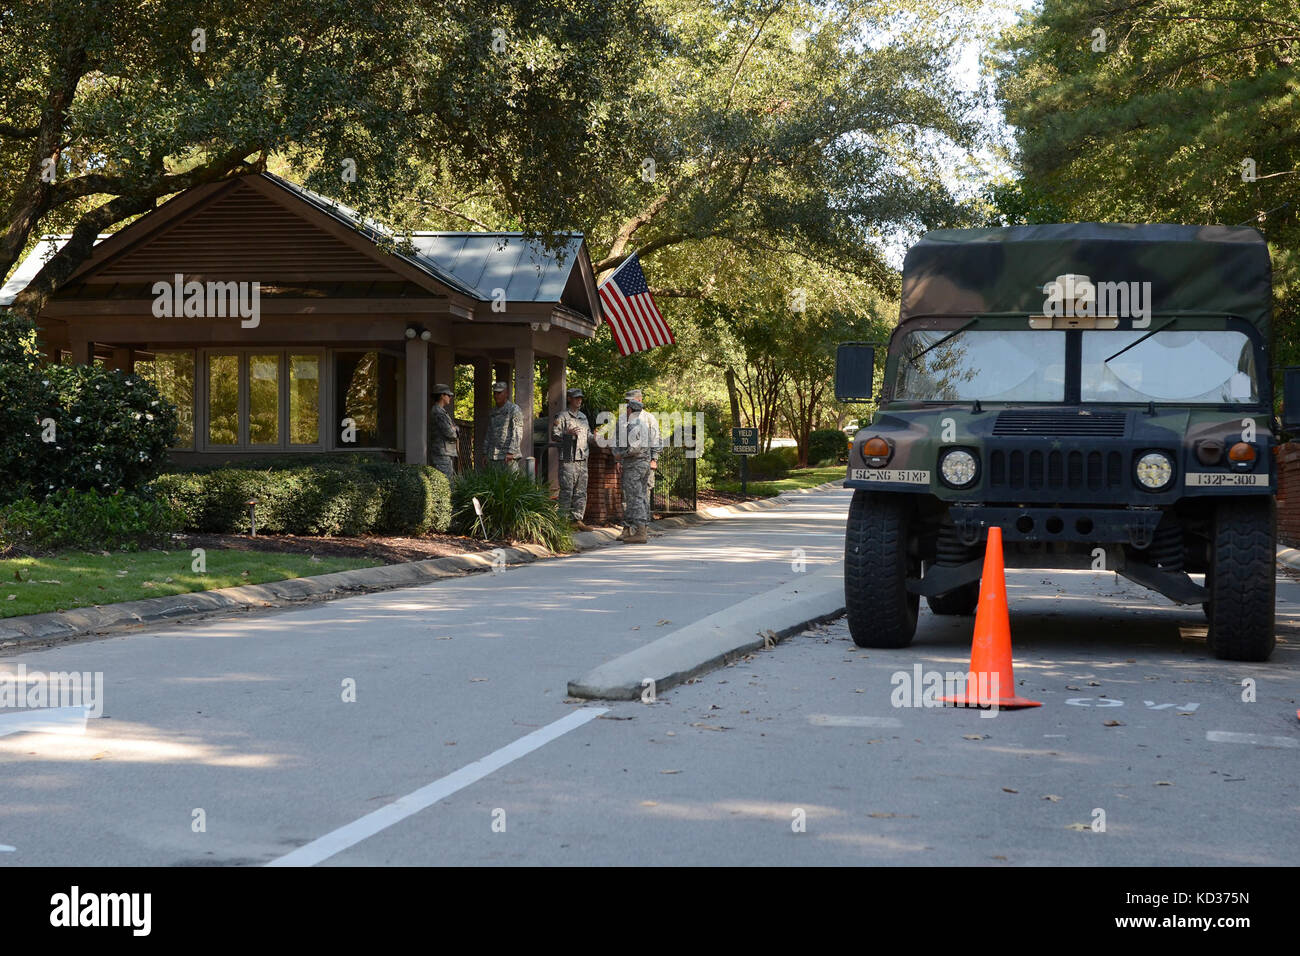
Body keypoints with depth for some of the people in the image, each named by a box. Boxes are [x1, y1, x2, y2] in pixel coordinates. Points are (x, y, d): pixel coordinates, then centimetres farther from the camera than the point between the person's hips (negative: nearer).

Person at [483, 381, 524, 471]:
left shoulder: (514, 410, -3)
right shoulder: (493, 412, 18)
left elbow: (517, 433, -11)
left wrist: (511, 452, -19)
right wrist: (485, 453, 15)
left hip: (509, 456, -6)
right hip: (493, 456, 6)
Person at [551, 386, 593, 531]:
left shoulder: (583, 417, 20)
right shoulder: (562, 417, -2)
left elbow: (588, 436, 27)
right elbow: (554, 436, -6)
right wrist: (567, 433, -21)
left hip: (582, 460, 7)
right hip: (568, 460, -7)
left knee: (581, 492, 6)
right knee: (567, 491, -7)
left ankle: (578, 519, 11)